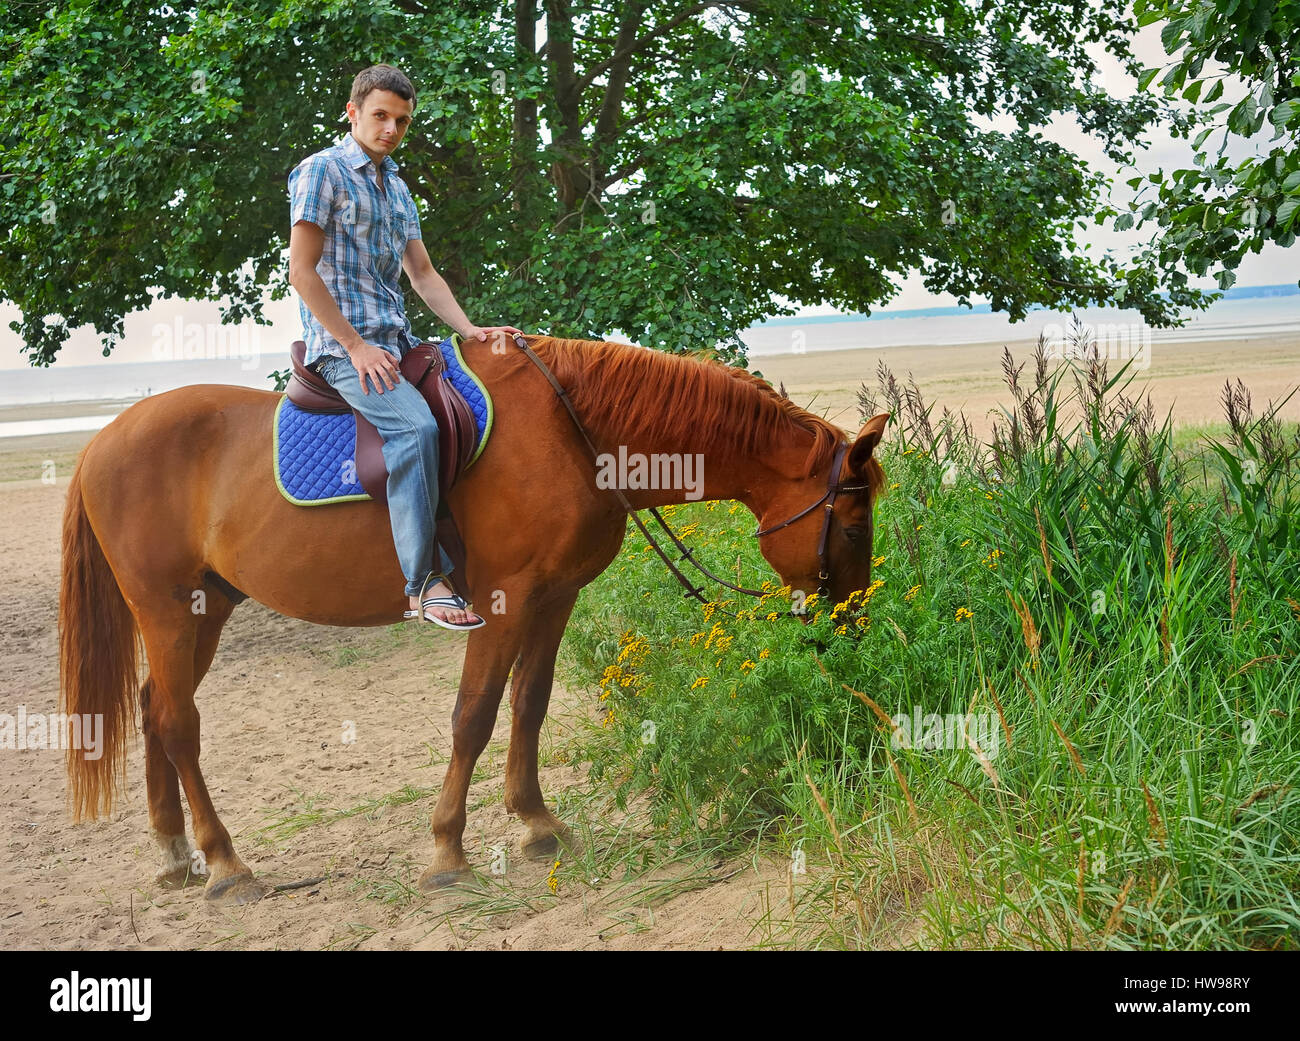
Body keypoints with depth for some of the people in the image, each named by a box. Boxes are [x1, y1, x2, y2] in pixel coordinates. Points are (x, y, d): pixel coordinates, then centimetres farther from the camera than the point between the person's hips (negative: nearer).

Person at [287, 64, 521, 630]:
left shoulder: (396, 186, 20)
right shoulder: (322, 171, -4)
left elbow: (423, 274, 19)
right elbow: (302, 272, -11)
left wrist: (468, 330, 3)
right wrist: (357, 346, -16)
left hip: (396, 341, 9)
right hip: (343, 344, -9)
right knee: (415, 424, -30)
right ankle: (424, 581, -27)